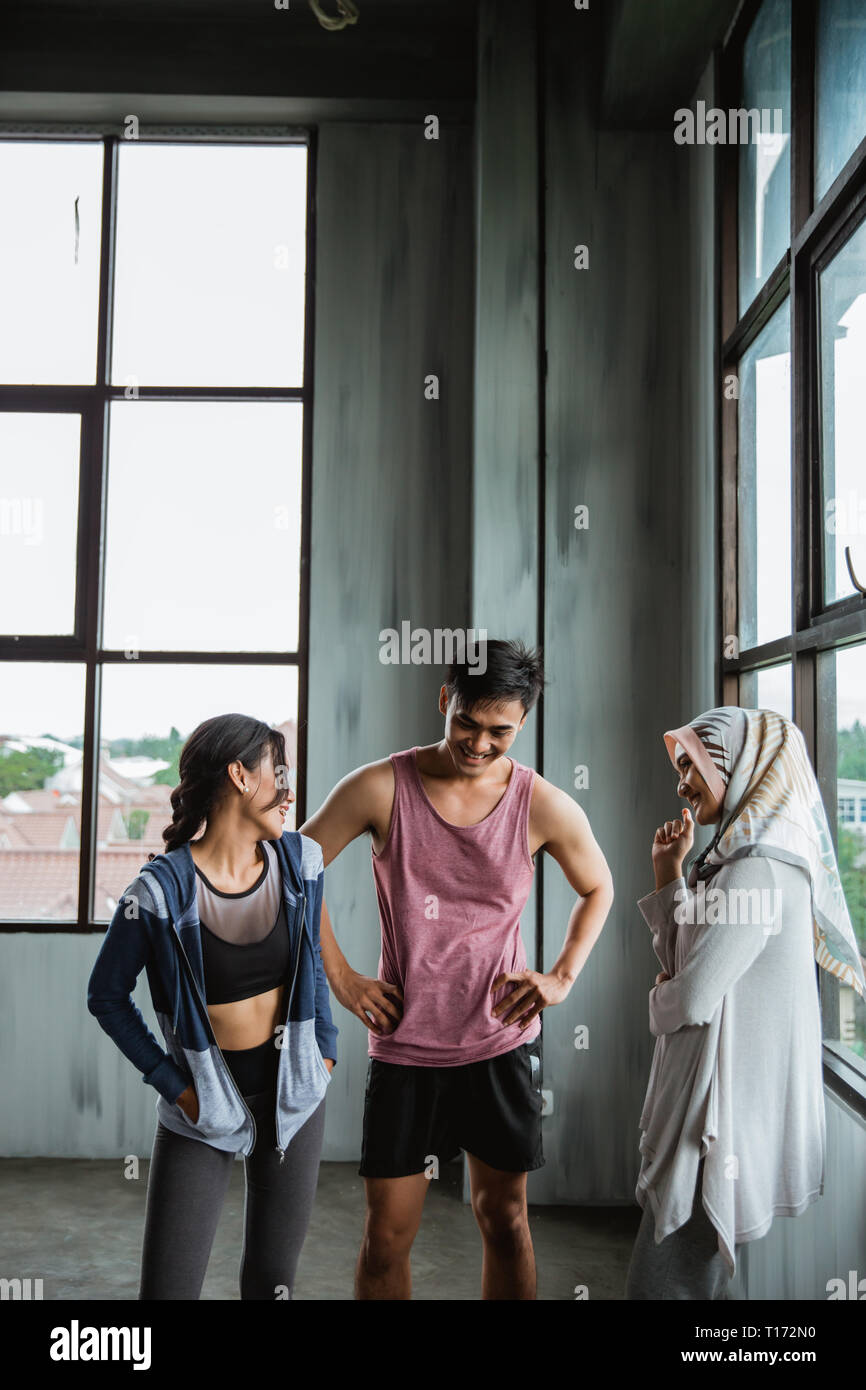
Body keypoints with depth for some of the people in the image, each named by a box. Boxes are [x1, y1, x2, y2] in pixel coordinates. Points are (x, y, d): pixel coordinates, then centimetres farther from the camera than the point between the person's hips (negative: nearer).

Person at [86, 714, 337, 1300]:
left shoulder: (300, 861, -5)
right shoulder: (160, 893, -18)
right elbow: (107, 996, -5)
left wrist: (325, 1049, 7)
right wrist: (173, 1084, -7)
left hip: (295, 1092, 4)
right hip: (205, 1106, -3)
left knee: (273, 1279, 15)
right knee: (169, 1285, 2)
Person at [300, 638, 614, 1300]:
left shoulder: (546, 808, -6)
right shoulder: (380, 788, -10)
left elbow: (598, 889, 12)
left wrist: (561, 977, 1)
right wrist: (341, 979, -1)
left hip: (503, 1044, 1)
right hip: (403, 1046, -1)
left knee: (505, 1221, 14)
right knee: (387, 1234, 6)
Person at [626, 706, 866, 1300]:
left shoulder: (757, 871, -21)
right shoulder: (734, 858, 12)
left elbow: (693, 997, -22)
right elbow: (681, 956, 16)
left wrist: (659, 998, 0)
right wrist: (670, 872, 9)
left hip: (724, 1105, -10)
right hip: (707, 1094, 10)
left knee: (663, 1279, 0)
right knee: (701, 1270, 21)